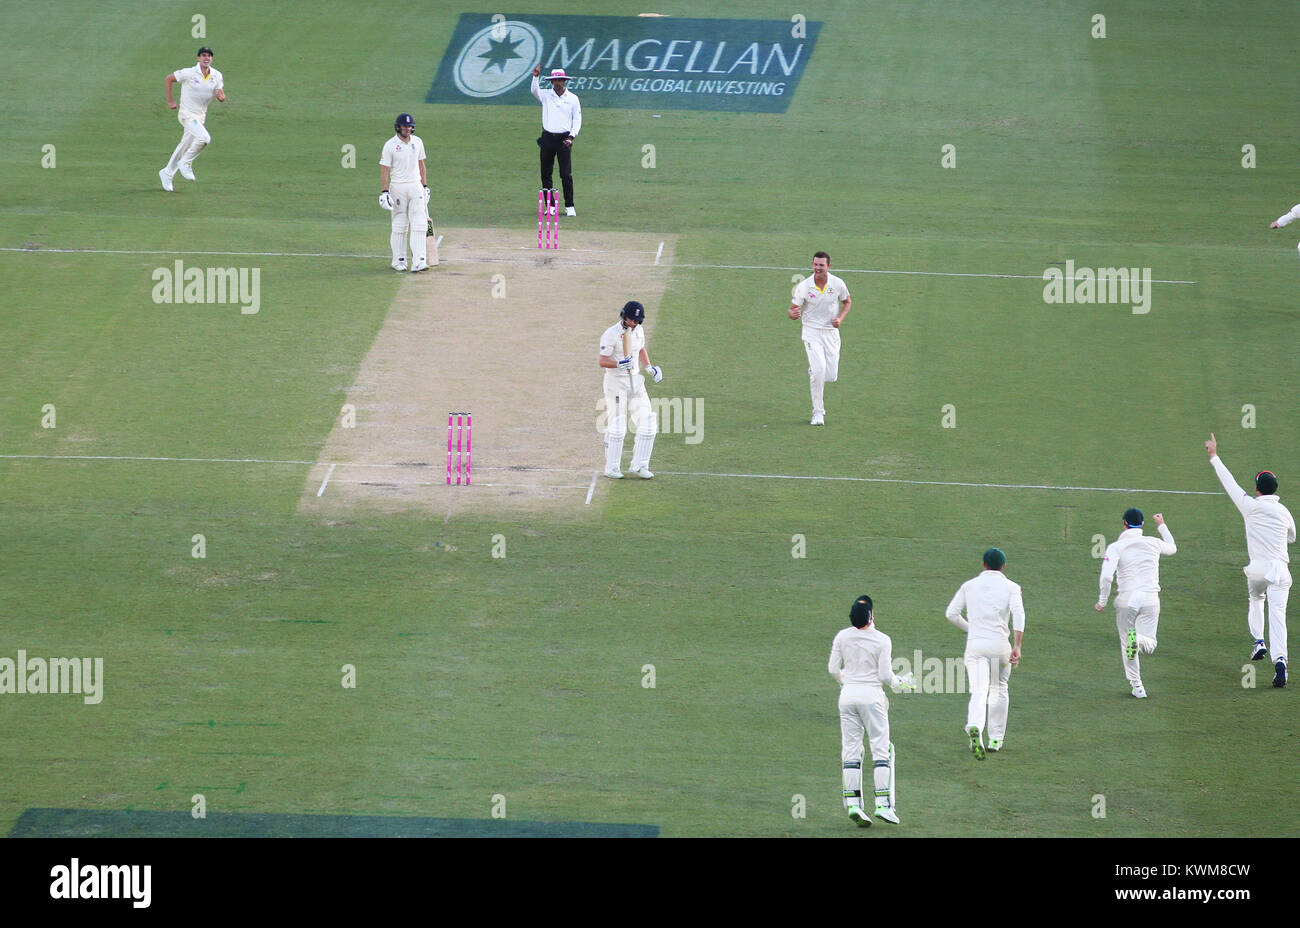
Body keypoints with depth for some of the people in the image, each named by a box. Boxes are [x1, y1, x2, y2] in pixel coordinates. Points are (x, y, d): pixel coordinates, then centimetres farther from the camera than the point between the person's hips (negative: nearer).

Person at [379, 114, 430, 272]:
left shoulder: (417, 142, 7)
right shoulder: (390, 145, -7)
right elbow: (384, 170, -9)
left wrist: (425, 186, 14)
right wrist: (385, 192, -15)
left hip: (415, 186, 4)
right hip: (398, 187, -4)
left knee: (419, 224, -7)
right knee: (400, 226, 2)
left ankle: (418, 262, -12)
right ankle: (399, 261, 13)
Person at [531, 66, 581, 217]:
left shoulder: (573, 98, 5)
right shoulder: (546, 95, 6)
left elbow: (577, 120, 6)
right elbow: (535, 91, -16)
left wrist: (571, 137, -7)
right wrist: (535, 77, -33)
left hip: (564, 139, -2)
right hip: (547, 138, 2)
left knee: (566, 174, -7)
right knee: (546, 174, 3)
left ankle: (569, 206, -1)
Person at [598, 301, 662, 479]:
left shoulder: (638, 330, 7)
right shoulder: (611, 334, -15)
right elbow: (603, 361, -18)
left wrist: (649, 367, 10)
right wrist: (619, 364, -36)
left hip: (636, 381, 7)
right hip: (616, 382, -7)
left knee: (647, 423, 1)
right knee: (617, 427, -5)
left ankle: (639, 465, 11)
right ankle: (611, 468, 7)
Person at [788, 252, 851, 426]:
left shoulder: (838, 284, -5)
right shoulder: (804, 286, -10)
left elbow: (847, 302, 13)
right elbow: (793, 310, -7)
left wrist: (840, 318, -6)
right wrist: (793, 313, -32)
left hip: (831, 332, 2)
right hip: (811, 331, -2)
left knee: (831, 376, -1)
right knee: (819, 369, -21)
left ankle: (814, 374, 37)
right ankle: (818, 412, -9)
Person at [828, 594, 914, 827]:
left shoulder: (842, 637, 0)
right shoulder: (882, 640, -10)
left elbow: (833, 668, 4)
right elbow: (885, 675, -11)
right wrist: (901, 683, 9)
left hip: (848, 695, 3)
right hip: (872, 696, -3)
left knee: (850, 750, 6)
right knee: (881, 749, 2)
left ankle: (852, 803, -1)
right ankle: (883, 803, -6)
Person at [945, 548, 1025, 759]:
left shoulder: (969, 585, 11)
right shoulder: (1011, 587, 5)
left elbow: (951, 613, 7)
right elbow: (1018, 614, -11)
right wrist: (1017, 646, -17)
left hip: (975, 644, 0)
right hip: (999, 645, 0)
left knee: (978, 692, -8)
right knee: (999, 690, 20)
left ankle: (974, 729, -36)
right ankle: (996, 739, 25)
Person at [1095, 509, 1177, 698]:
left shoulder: (1116, 547, -3)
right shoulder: (1153, 543, 6)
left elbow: (1107, 576, -15)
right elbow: (1172, 547, 30)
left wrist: (1102, 601, -3)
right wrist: (1162, 525, 44)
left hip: (1126, 600, -1)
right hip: (1150, 599, 1)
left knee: (1125, 643, 15)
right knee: (1149, 645, 6)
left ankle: (1137, 686, 10)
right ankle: (1140, 639, -31)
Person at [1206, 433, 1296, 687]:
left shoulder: (1251, 506, -2)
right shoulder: (1284, 512, 10)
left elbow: (1229, 483, 6)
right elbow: (1292, 537, 28)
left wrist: (1214, 456, 16)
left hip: (1257, 570, -1)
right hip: (1281, 569, 1)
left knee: (1255, 600, 30)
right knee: (1277, 615, -6)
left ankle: (1258, 641, 14)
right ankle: (1279, 659, -24)